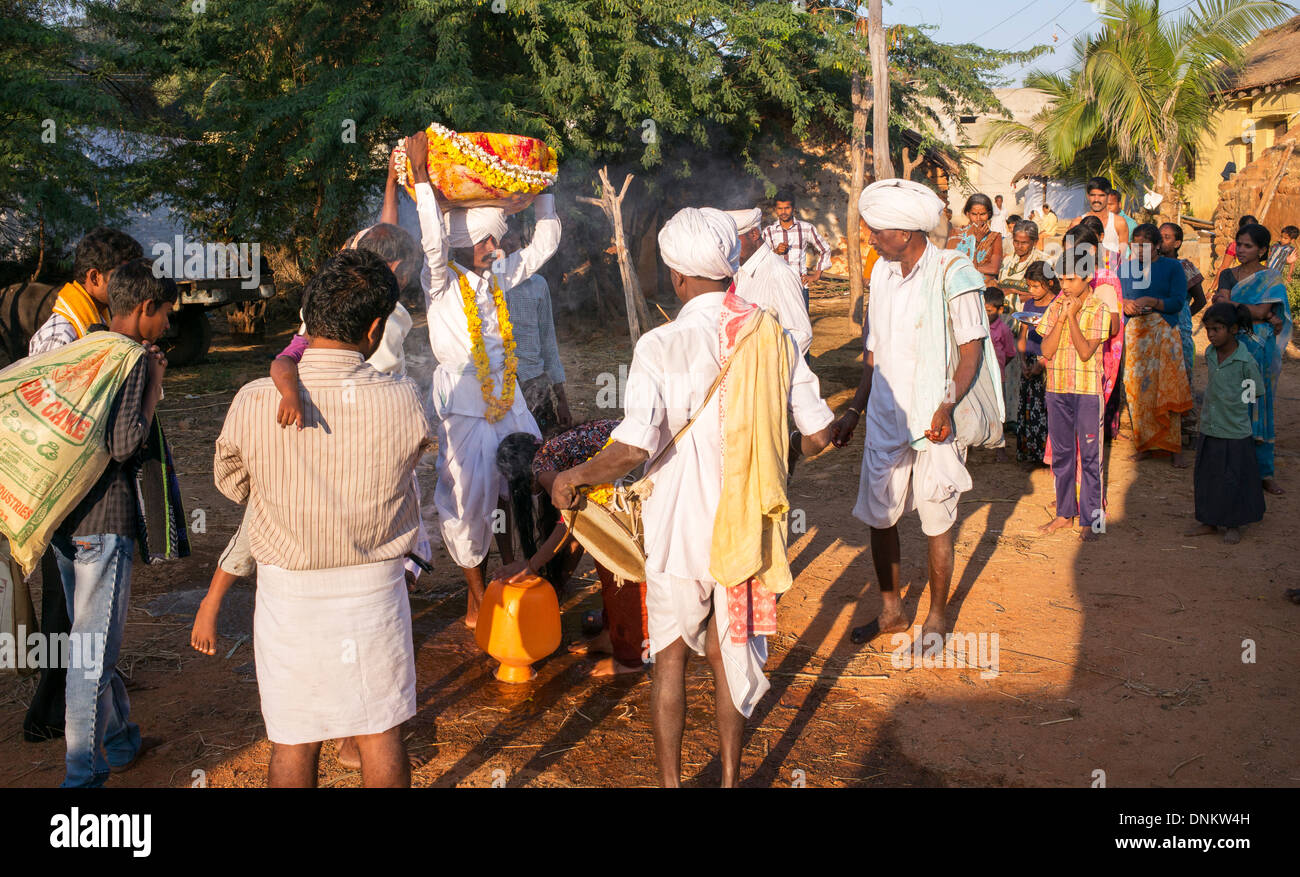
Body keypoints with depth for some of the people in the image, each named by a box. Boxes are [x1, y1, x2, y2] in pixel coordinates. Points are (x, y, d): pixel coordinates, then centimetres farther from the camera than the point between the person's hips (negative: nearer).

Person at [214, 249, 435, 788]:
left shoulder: (253, 404, -14)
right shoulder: (401, 401, -16)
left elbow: (231, 484, 3)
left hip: (288, 591, 0)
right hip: (374, 588, 0)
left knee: (292, 744, 16)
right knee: (380, 736, 16)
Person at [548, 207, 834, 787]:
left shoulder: (661, 346, -17)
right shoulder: (772, 335, -4)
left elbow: (634, 449, -26)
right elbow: (818, 433, -1)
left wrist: (572, 477, -8)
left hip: (679, 527, -3)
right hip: (747, 523, 4)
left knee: (670, 656, 14)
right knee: (729, 653, 19)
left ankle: (670, 780, 26)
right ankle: (729, 776, 32)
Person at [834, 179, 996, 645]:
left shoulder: (952, 274, -11)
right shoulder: (882, 273, 8)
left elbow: (971, 353, -11)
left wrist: (947, 405, -26)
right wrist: (854, 409, 12)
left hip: (933, 421, -6)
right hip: (885, 418, 6)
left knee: (936, 523, 6)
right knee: (877, 515, 11)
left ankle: (936, 616, 23)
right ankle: (891, 610, 28)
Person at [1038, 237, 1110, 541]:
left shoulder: (1098, 309, -6)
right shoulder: (1055, 307, 6)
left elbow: (1086, 351, -16)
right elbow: (1047, 350, -3)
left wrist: (1072, 316, -16)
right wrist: (1061, 317, -10)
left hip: (1088, 390, -4)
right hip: (1057, 390, 5)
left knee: (1090, 456, 1)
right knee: (1061, 453, 12)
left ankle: (1090, 519, 9)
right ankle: (1065, 513, 23)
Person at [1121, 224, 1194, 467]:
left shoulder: (1172, 267, 3)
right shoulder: (1127, 268, 12)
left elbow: (1178, 302, -4)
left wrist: (1151, 302, -16)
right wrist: (1126, 304, -11)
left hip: (1164, 332, -3)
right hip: (1134, 333, 3)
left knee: (1166, 390, -7)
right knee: (1137, 389, -1)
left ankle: (1174, 449, -3)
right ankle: (1145, 444, 9)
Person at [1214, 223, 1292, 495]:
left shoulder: (1272, 278, 3)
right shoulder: (1228, 275, 10)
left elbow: (1261, 311, -11)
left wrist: (1229, 303, -7)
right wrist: (1266, 316, -14)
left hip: (1259, 350, -2)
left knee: (1258, 408, -1)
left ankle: (1264, 472, 4)